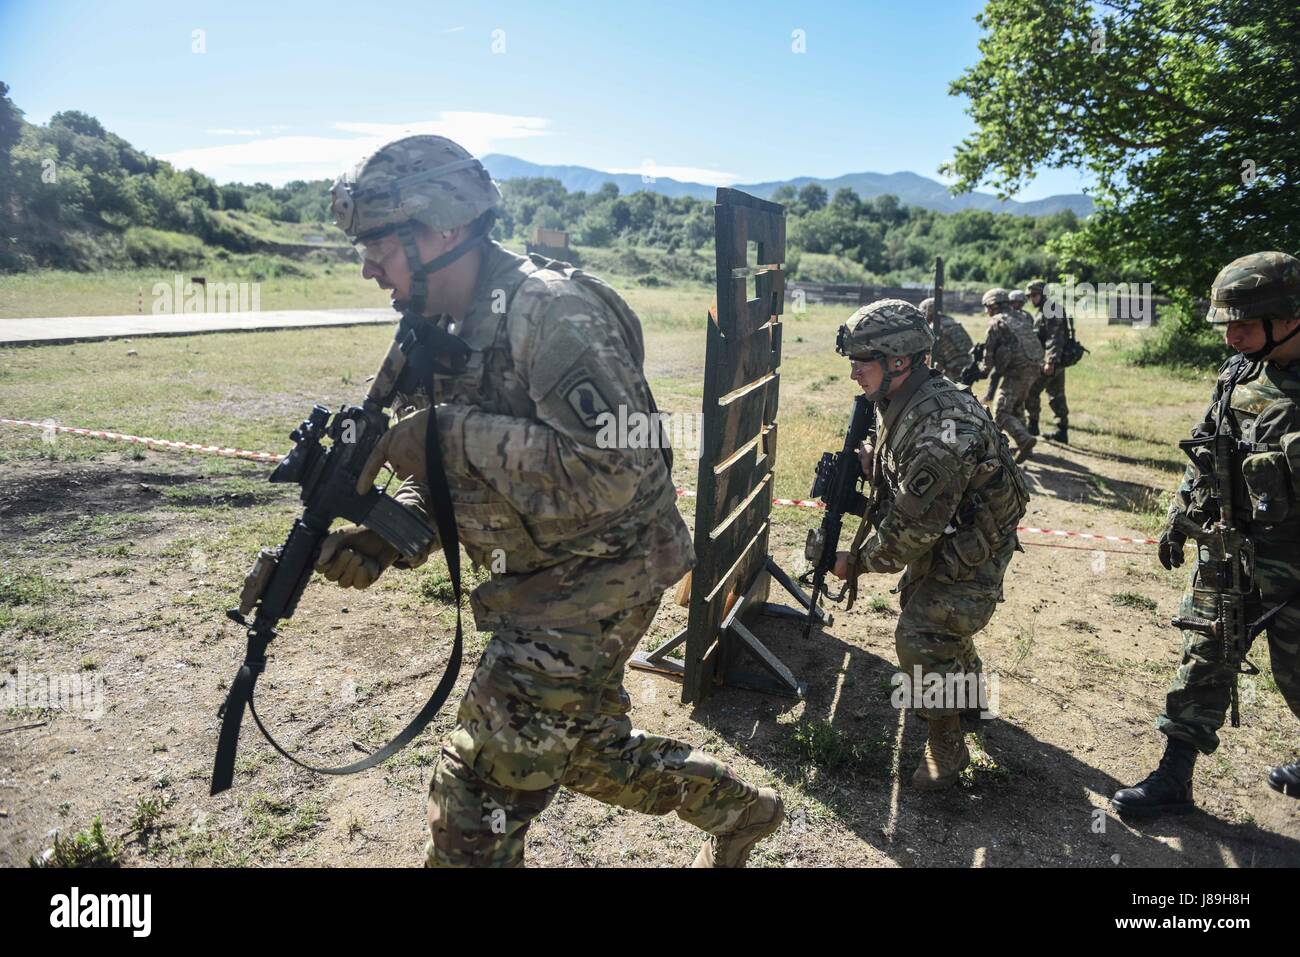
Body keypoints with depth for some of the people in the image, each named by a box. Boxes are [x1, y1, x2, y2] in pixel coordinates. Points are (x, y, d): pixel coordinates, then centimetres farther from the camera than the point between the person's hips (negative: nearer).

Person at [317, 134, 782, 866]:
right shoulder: (450, 330, 6)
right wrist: (384, 534, -9)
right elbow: (447, 472, 10)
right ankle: (739, 809, 45)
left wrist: (450, 431, -28)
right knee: (588, 749, 24)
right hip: (541, 582, 9)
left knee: (477, 790, -3)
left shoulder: (549, 310, -22)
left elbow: (615, 469, -31)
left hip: (598, 579, -9)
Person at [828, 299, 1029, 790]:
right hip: (939, 534, 10)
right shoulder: (900, 401, -6)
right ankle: (967, 691, 53)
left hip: (971, 549, -10)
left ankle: (946, 744, 10)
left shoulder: (940, 431, -36)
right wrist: (870, 463, -8)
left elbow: (913, 529, -30)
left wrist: (857, 562, -17)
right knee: (919, 606, 25)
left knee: (922, 638, -15)